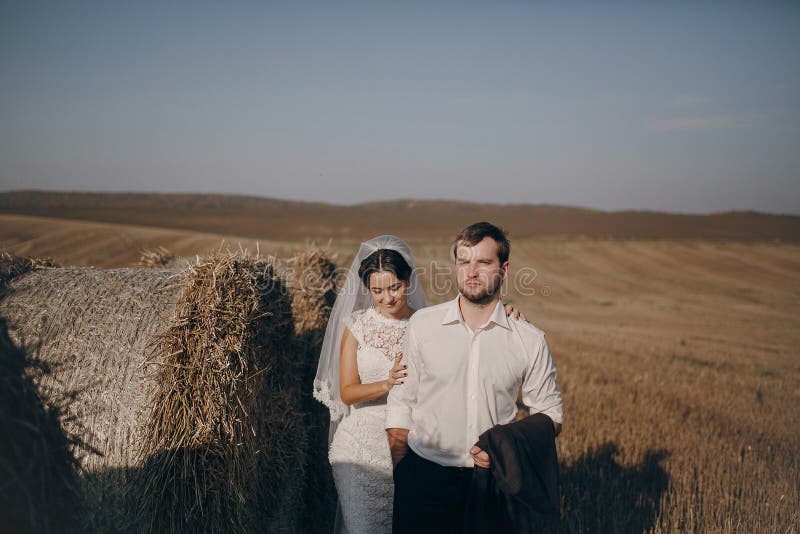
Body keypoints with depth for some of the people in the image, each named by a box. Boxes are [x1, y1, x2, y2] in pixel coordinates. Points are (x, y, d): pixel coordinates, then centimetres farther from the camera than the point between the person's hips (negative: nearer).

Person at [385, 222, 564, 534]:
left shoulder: (530, 341, -3)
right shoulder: (422, 325, -1)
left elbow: (550, 414, 6)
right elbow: (400, 404, 4)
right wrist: (398, 476, 2)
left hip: (493, 480, 0)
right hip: (423, 480, 0)